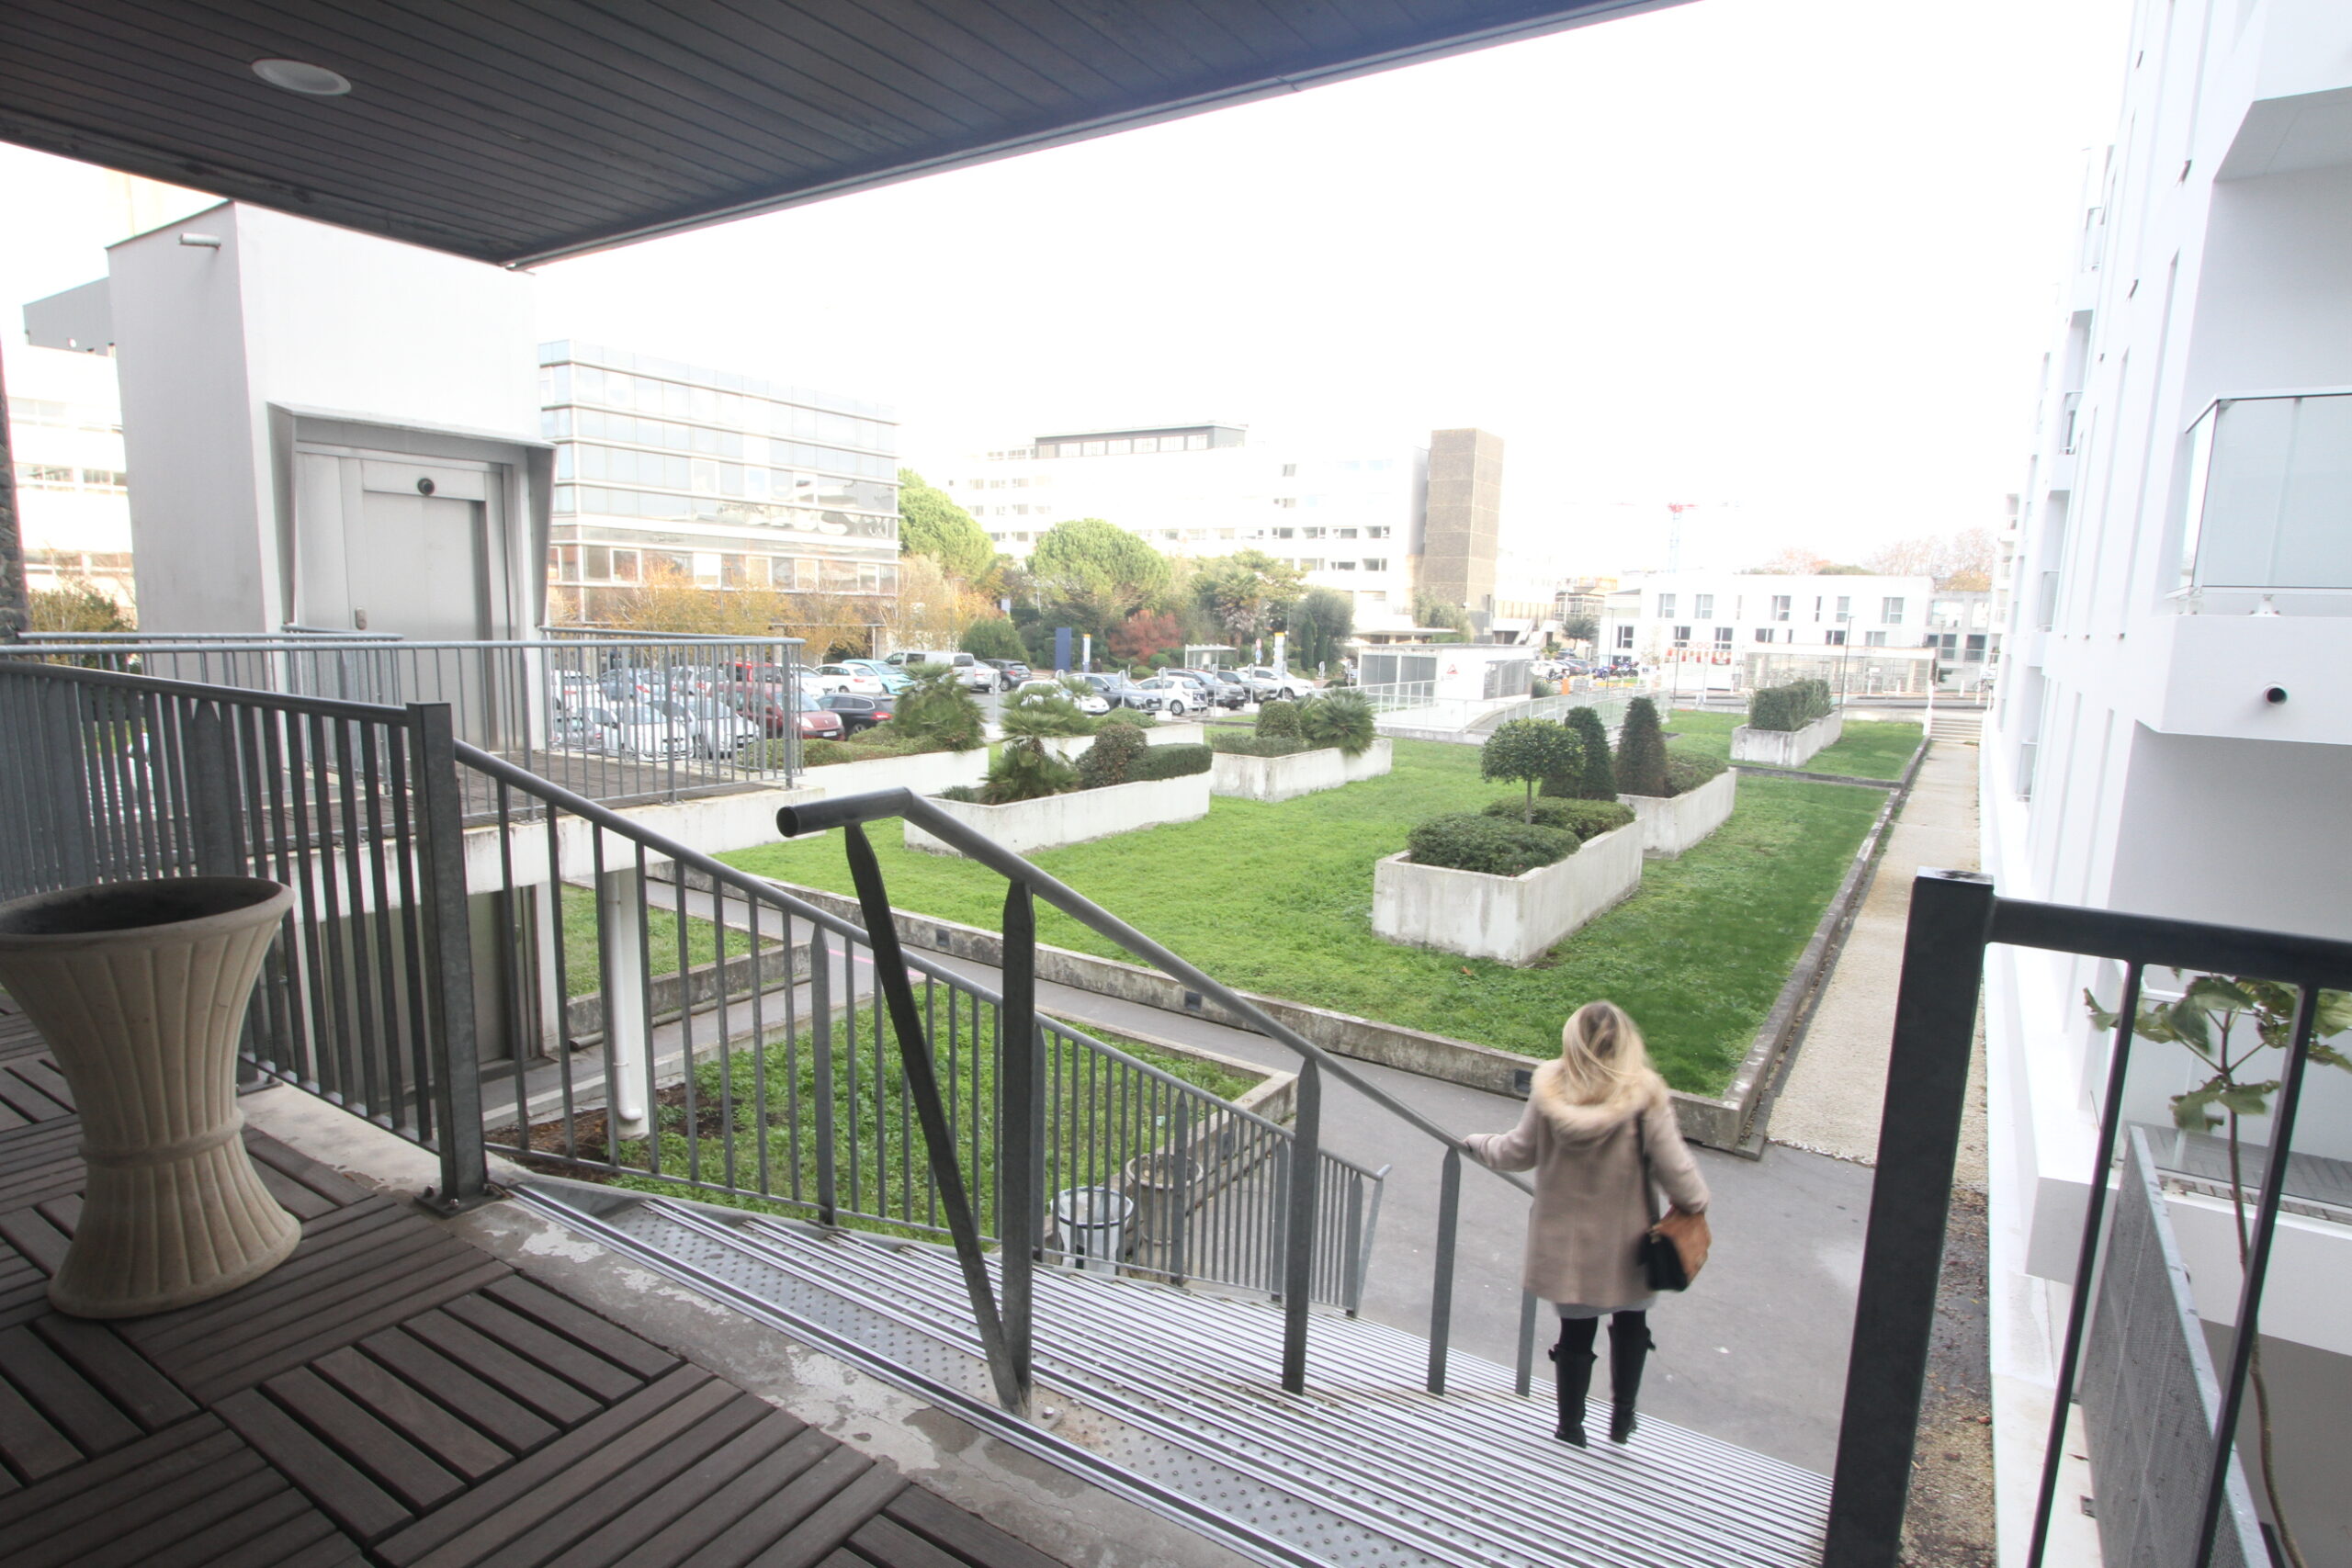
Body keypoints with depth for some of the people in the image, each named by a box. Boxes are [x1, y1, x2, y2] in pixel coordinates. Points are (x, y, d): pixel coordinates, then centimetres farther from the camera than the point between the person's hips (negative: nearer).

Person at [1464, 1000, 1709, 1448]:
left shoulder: (1549, 1090, -14)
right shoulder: (1644, 1097, -21)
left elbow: (1518, 1152, -3)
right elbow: (1675, 1167, -16)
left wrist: (1478, 1143, 16)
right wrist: (1694, 1202, 6)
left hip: (1564, 1241, 1)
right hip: (1625, 1242, -1)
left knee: (1576, 1332, 17)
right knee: (1630, 1325, 26)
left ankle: (1571, 1429, 30)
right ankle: (1622, 1419, 40)